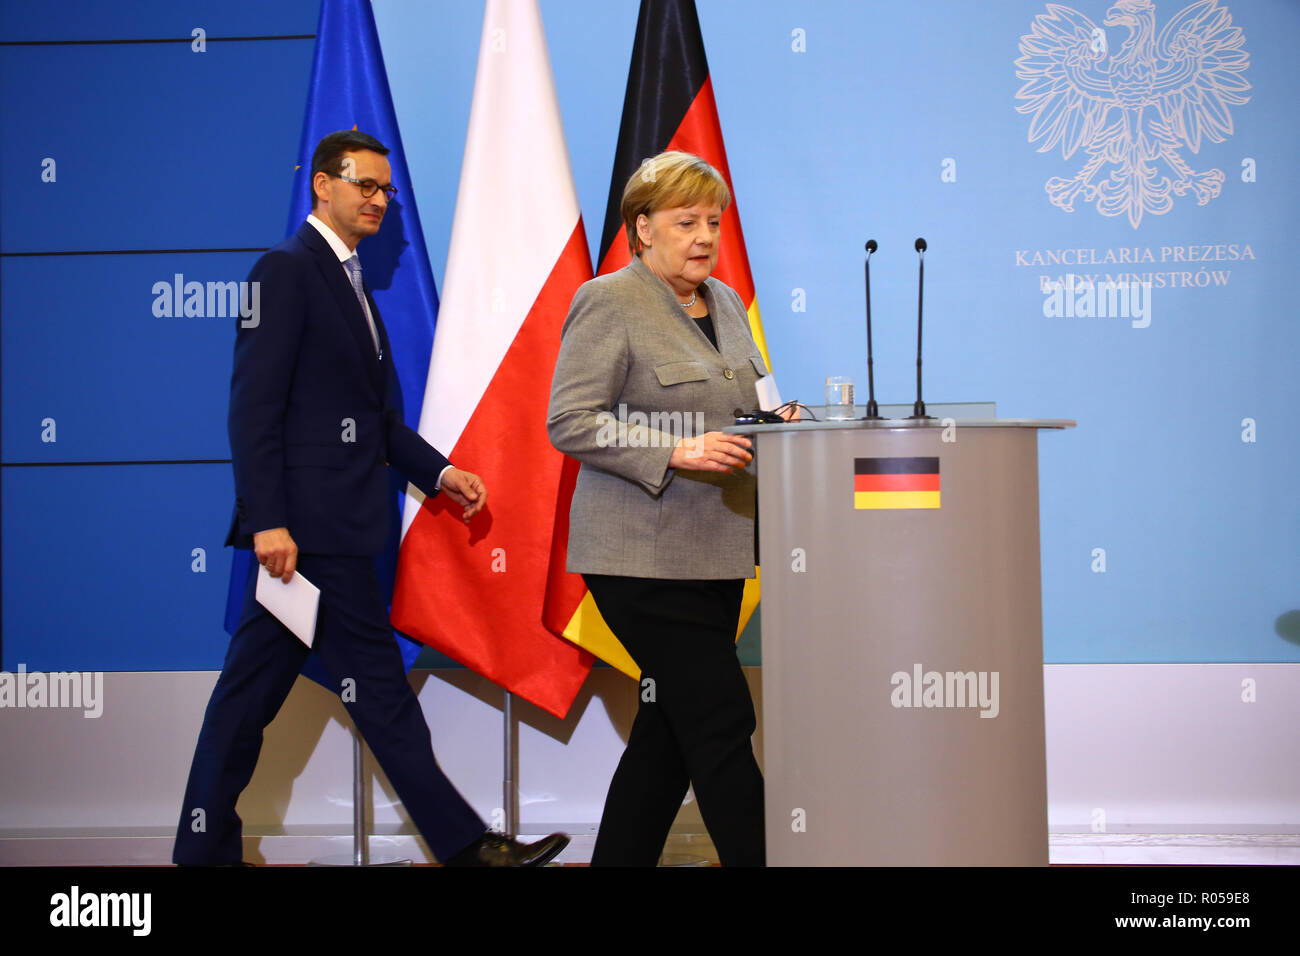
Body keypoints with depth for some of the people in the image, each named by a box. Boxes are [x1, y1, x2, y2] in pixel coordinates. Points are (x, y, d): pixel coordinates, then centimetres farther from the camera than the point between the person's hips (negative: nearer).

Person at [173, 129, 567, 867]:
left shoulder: (346, 279, 20)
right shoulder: (288, 270, -9)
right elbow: (255, 406, -16)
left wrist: (437, 471, 12)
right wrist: (268, 521, -22)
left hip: (328, 522, 9)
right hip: (314, 522, -9)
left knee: (254, 685, 11)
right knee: (379, 685, -2)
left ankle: (206, 848, 18)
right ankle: (463, 844, 4)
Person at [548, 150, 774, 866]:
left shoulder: (725, 302, 16)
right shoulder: (609, 303, -8)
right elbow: (569, 422, -14)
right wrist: (675, 454, -23)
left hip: (716, 554, 8)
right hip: (644, 558, -8)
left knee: (670, 729, 11)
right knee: (722, 723, -8)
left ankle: (619, 860, 22)